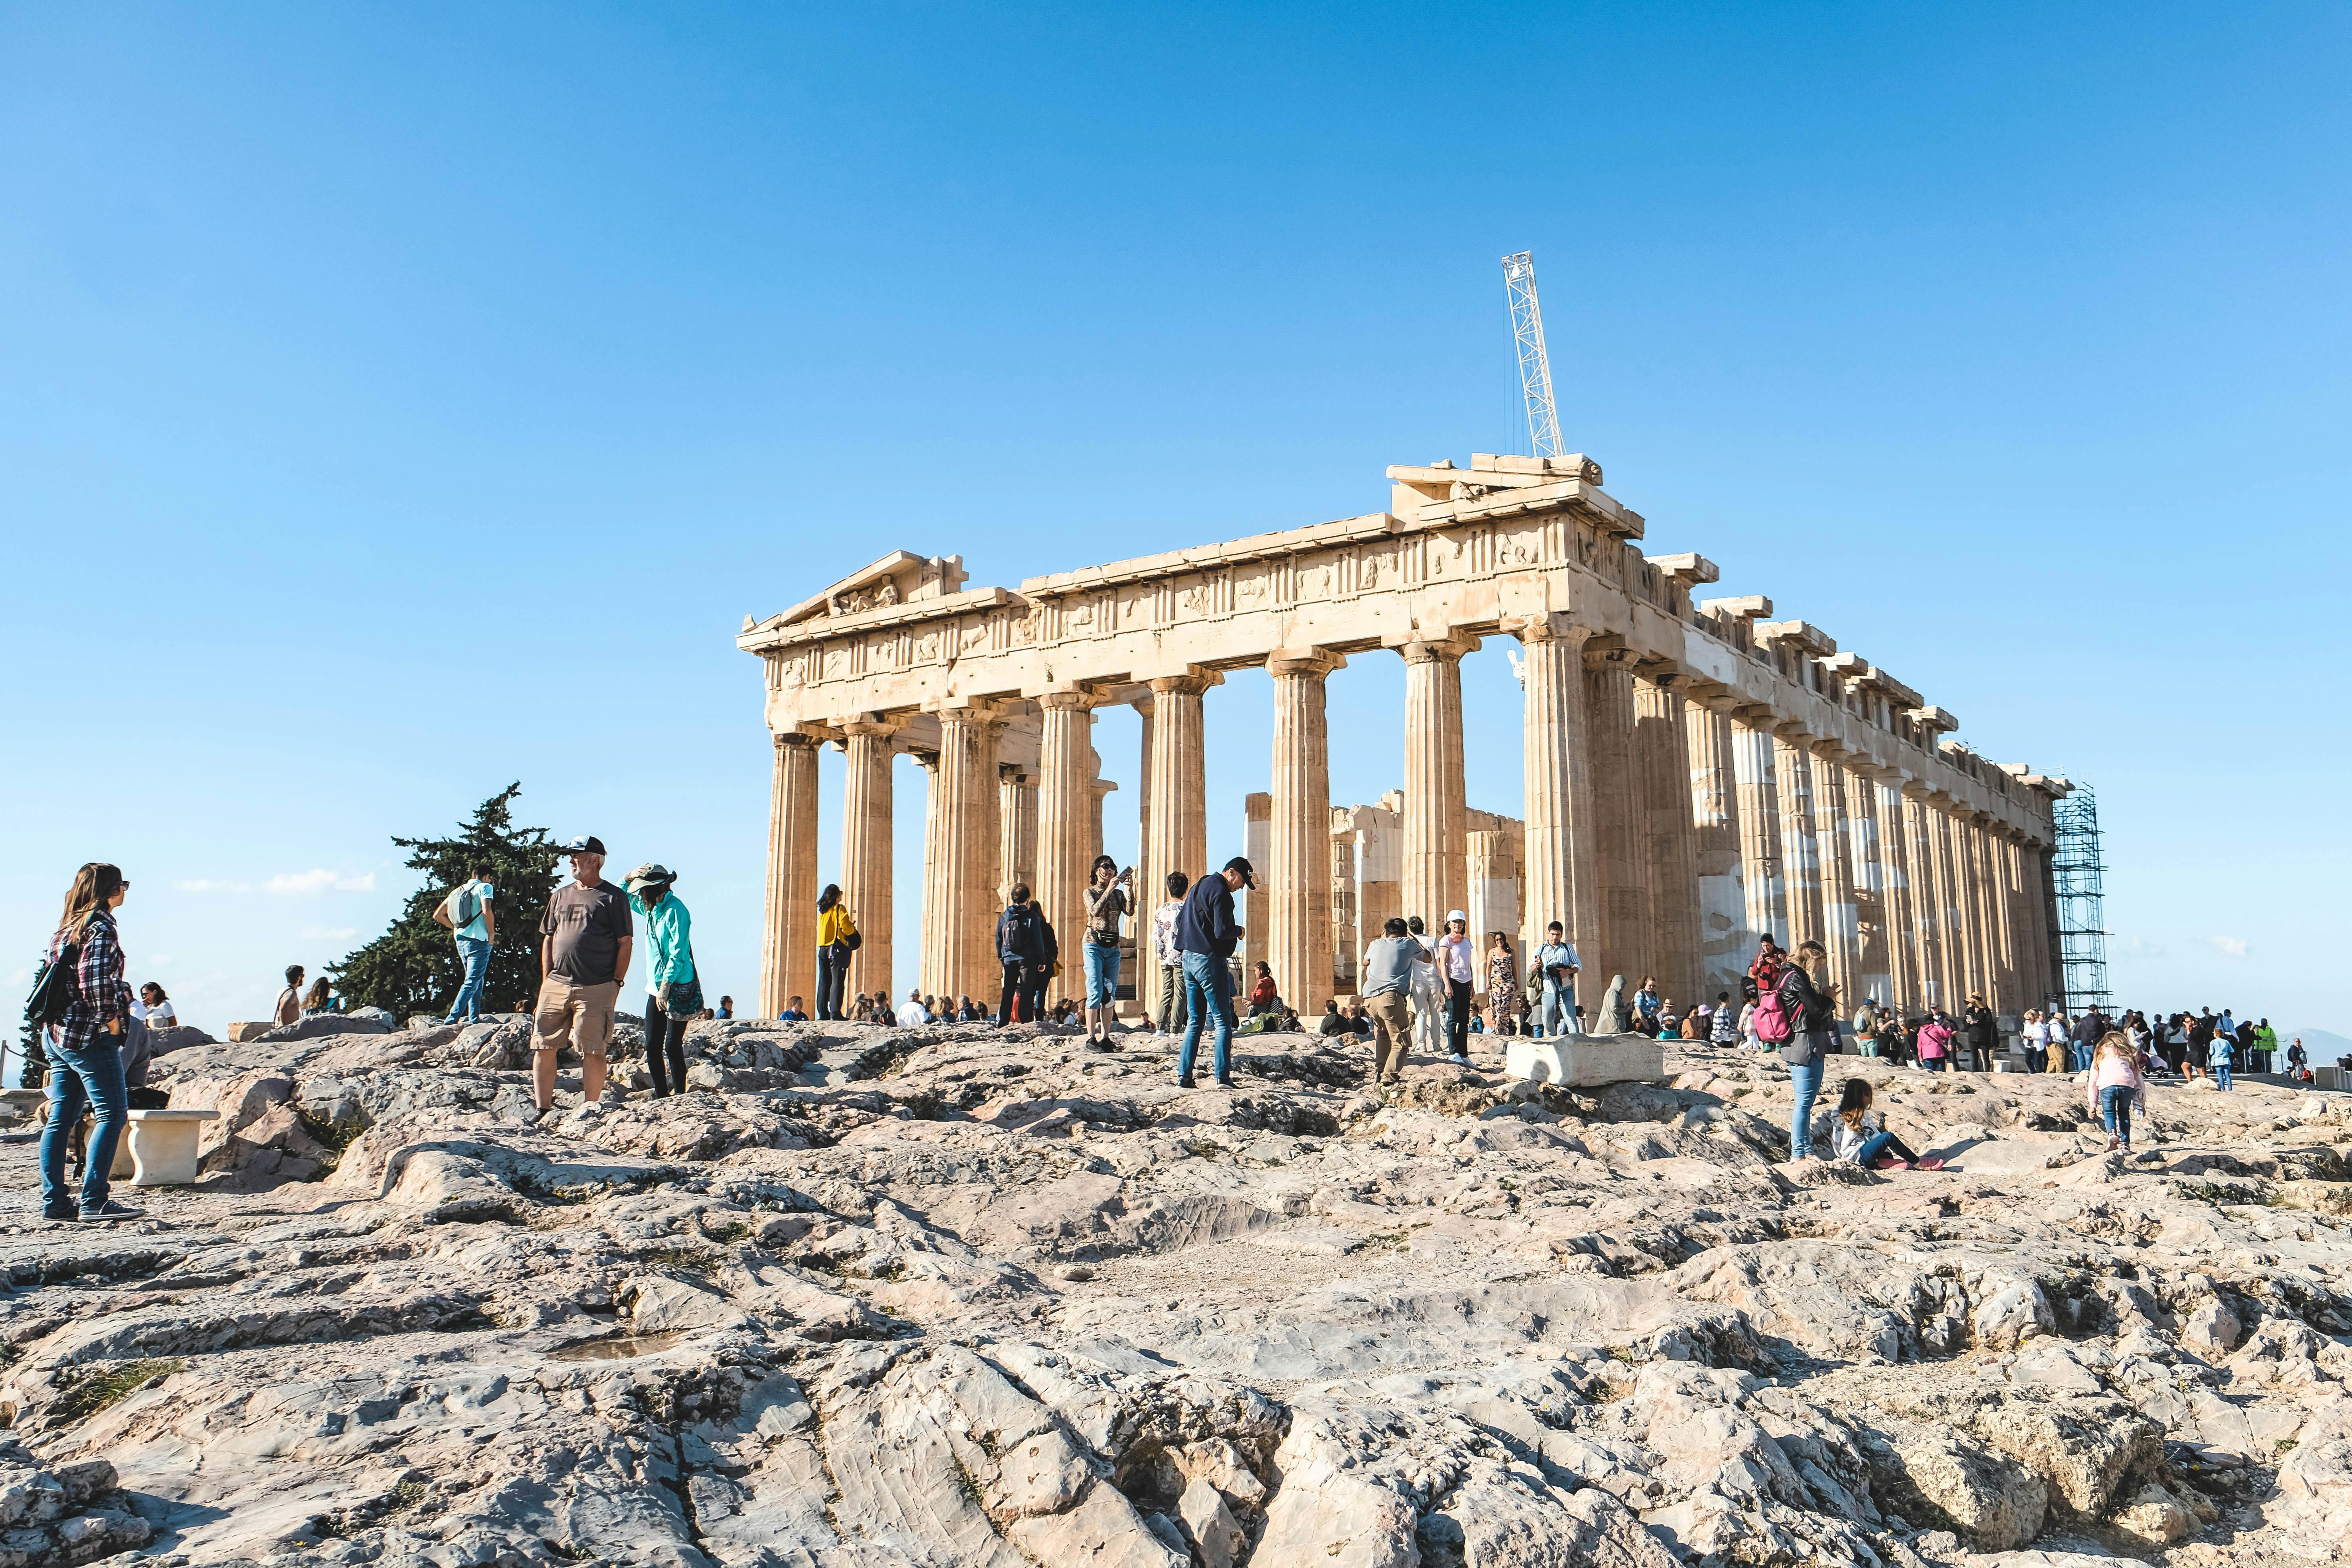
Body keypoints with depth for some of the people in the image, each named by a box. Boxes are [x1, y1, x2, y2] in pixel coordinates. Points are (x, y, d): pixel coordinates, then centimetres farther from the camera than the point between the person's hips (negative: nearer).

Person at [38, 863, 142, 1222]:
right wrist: (112, 1021, -11)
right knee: (112, 1115, -7)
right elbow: (96, 983, -22)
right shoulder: (102, 928, -11)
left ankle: (53, 1201, 12)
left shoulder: (65, 927, 15)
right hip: (90, 1036, -9)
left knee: (60, 1120, 10)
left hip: (57, 1034, 9)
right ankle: (93, 1201, -10)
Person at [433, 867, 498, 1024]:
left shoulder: (458, 891, 16)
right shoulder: (484, 887, -3)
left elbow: (438, 915, 15)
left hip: (461, 939, 8)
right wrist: (492, 934, -9)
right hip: (479, 940, -8)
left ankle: (474, 1018, 13)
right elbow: (487, 911, -20)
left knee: (476, 980, 17)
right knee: (473, 981, -8)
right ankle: (452, 1019, -17)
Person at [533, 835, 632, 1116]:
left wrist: (616, 983, -6)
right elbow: (548, 940, 20)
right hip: (556, 985, 5)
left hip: (596, 989, -5)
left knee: (592, 1051, -4)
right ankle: (543, 1111, 9)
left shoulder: (614, 897, 2)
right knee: (543, 1046, 2)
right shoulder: (561, 896, 18)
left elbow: (626, 943, 0)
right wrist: (547, 981, 11)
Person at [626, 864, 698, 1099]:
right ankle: (661, 1097, 14)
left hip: (678, 988, -8)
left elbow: (678, 953, -19)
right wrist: (630, 876, 6)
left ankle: (680, 1097, 1)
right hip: (656, 987, 8)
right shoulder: (650, 908, 11)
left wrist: (666, 986, -22)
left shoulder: (675, 910, -15)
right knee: (652, 1046, 6)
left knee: (672, 1046, -7)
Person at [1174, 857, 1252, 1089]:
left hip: (1189, 957, 9)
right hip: (1210, 960, -8)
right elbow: (1222, 931, -21)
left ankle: (1184, 1076, 6)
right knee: (1223, 1021, -2)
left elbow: (1179, 919, 26)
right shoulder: (1221, 892, -13)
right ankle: (1223, 1077, -7)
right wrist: (1239, 931, -2)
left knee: (1195, 1021, 11)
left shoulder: (1199, 886, 16)